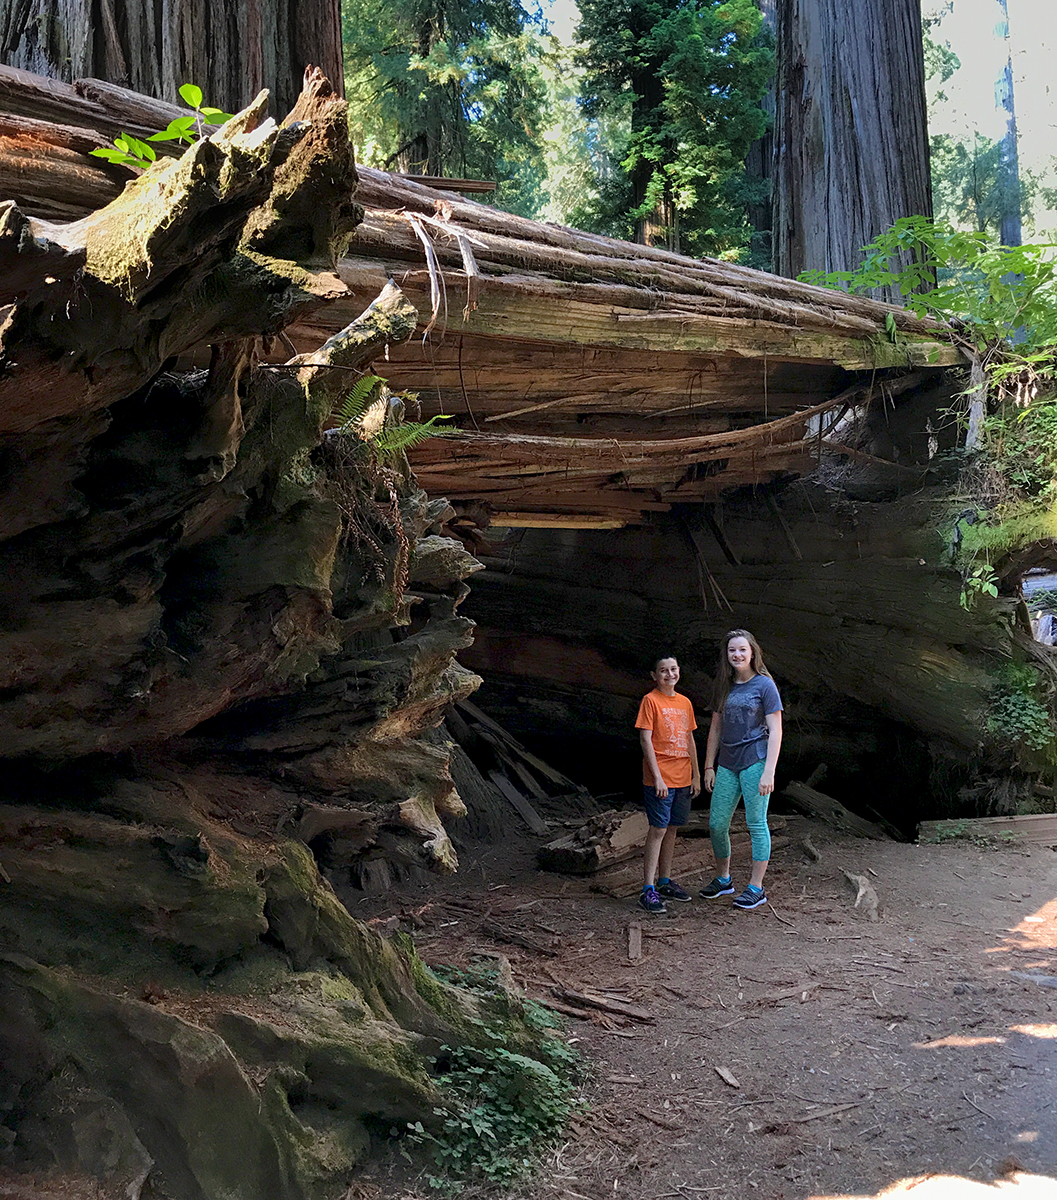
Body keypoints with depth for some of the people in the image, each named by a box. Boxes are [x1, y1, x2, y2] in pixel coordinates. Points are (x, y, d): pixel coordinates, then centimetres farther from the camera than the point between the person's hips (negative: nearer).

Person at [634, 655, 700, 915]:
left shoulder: (685, 703, 12)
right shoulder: (650, 701, -7)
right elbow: (646, 740, -11)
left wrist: (696, 775, 14)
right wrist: (657, 777, -16)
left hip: (683, 778, 6)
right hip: (659, 779, -6)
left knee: (672, 829, 12)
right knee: (658, 830, -7)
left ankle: (665, 881, 24)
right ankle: (648, 890, -5)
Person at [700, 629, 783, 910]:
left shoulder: (764, 685, -5)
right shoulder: (724, 686, 12)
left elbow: (775, 731, -8)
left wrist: (769, 772, -14)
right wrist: (709, 766, 13)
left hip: (755, 760, -6)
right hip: (727, 764, 6)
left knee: (756, 823, -1)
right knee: (716, 824, 7)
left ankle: (756, 887, 8)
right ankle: (723, 879, 25)